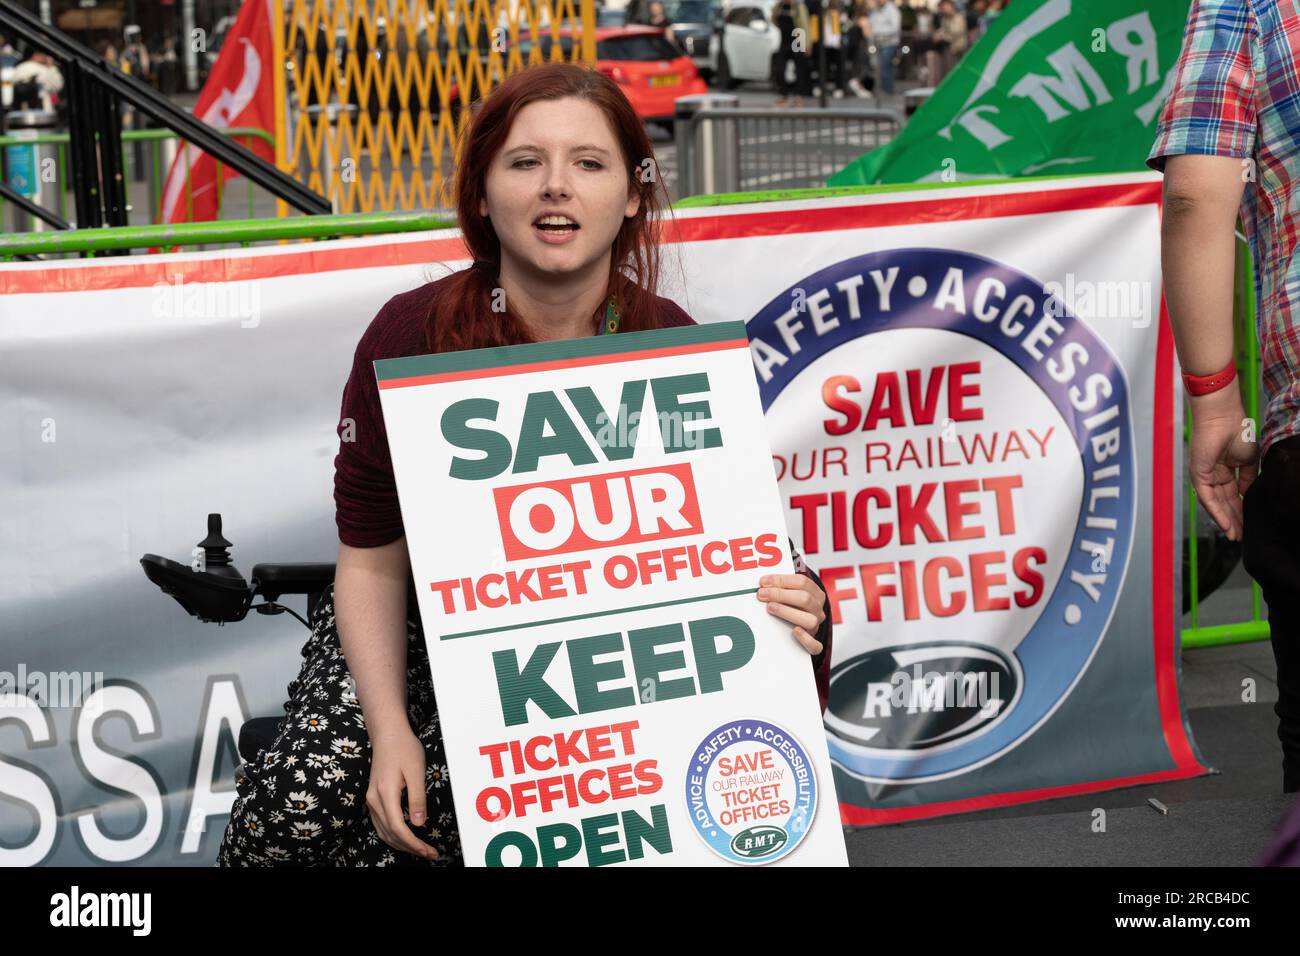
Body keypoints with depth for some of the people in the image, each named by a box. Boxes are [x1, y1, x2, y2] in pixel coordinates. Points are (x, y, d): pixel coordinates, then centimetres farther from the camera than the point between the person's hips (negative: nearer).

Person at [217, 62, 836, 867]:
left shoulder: (671, 347, -11)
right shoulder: (410, 337, -15)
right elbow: (372, 559, -9)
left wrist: (790, 604, -28)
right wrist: (390, 729, -21)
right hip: (423, 636, -2)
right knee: (297, 805, -27)